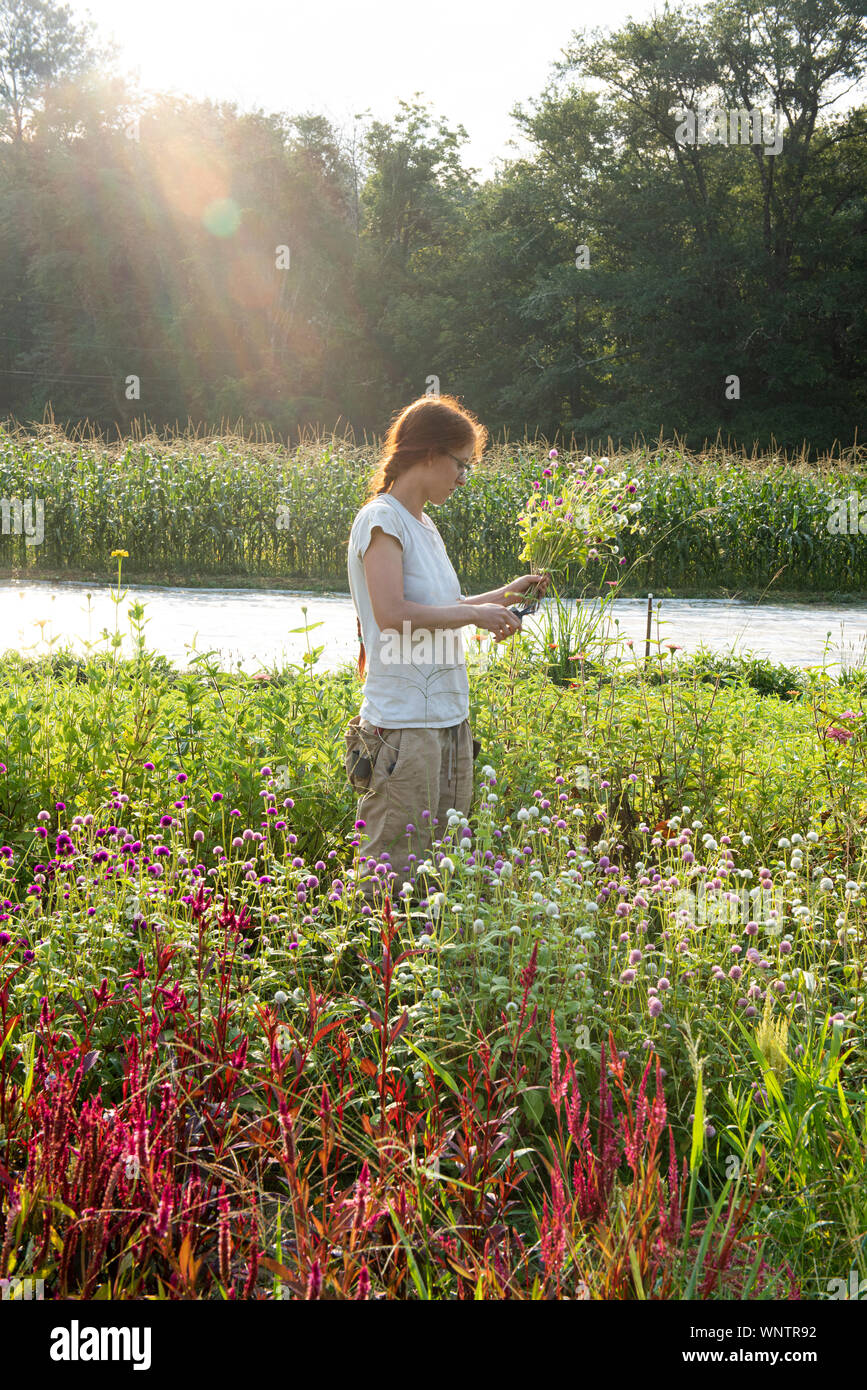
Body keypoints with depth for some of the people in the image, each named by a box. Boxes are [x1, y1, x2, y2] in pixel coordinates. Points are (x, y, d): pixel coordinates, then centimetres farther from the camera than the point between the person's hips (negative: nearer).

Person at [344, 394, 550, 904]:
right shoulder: (382, 520, -11)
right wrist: (476, 614, -15)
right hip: (403, 724, -10)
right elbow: (391, 612, -23)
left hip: (449, 720, 10)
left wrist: (506, 594, 17)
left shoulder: (424, 525, 17)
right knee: (393, 873, -7)